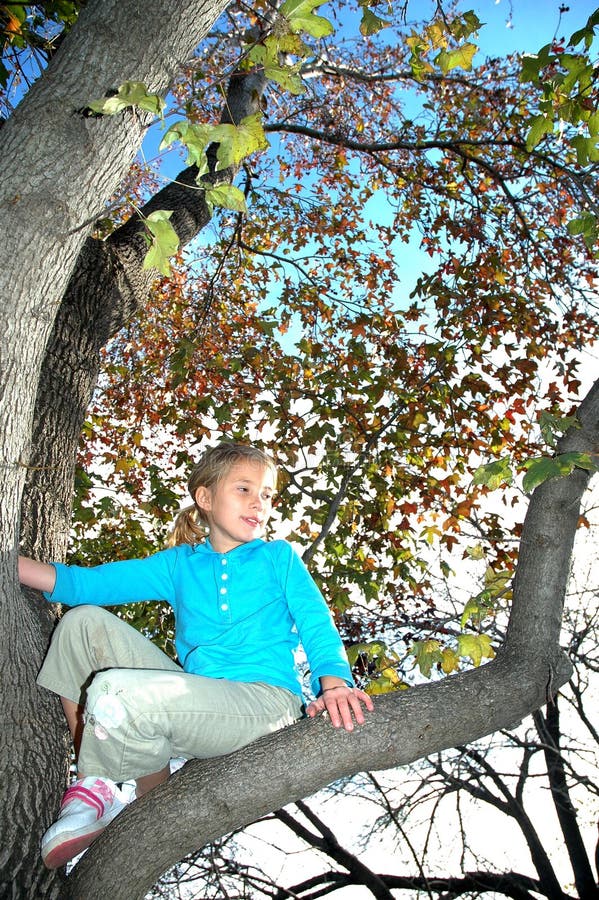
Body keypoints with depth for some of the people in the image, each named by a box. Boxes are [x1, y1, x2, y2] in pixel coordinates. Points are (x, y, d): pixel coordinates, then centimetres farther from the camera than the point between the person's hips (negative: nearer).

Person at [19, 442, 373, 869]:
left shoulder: (279, 557, 12)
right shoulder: (179, 564, 18)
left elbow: (317, 623, 1)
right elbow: (85, 582, 15)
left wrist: (334, 682, -20)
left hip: (267, 702, -5)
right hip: (195, 701, 5)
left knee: (115, 692, -27)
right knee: (85, 623, -3)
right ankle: (91, 785, -4)